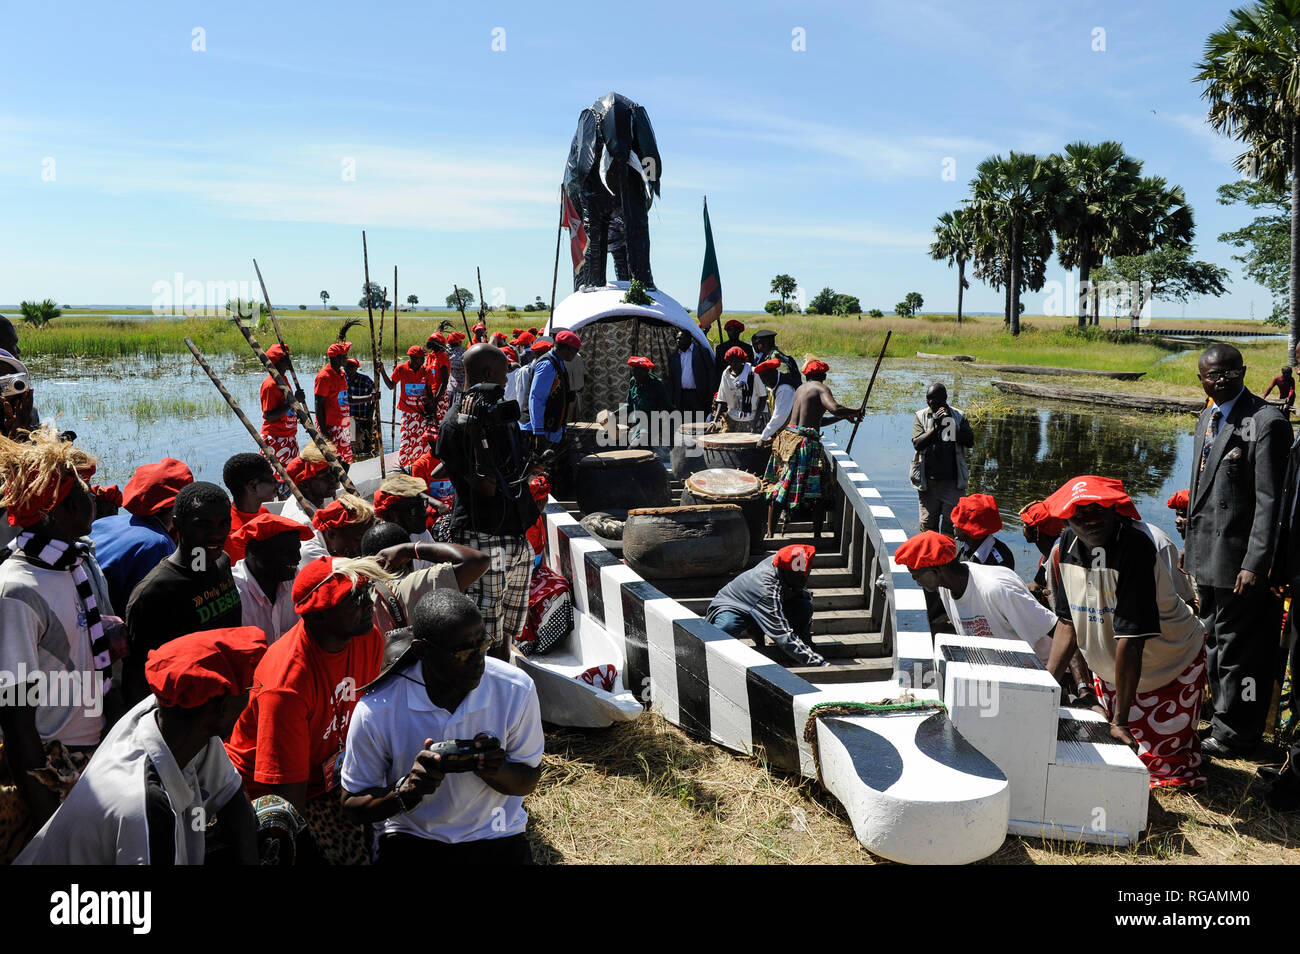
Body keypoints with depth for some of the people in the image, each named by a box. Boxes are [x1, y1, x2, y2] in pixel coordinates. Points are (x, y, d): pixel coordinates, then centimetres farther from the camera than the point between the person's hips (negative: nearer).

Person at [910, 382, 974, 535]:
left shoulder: (958, 416, 5)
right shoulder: (921, 416, 4)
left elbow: (970, 441, -5)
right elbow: (917, 444, -8)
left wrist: (950, 426, -16)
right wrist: (936, 427, -19)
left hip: (952, 480, 0)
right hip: (928, 480, 0)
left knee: (951, 522, 0)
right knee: (927, 523, 5)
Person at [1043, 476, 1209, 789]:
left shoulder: (1135, 546, -32)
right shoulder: (1065, 548, -11)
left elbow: (1130, 638, -32)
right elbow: (1068, 621, -2)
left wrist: (1120, 721, -30)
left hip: (1170, 666, -5)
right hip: (1108, 668, 6)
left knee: (1164, 765, -1)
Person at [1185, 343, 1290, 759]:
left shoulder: (1266, 422, -14)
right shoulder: (1208, 418, 13)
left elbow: (1270, 501, -18)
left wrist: (1255, 564, -21)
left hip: (1239, 562, -8)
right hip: (1208, 557, 8)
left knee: (1238, 647, 2)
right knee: (1215, 641, 19)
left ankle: (1235, 734, 16)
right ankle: (1222, 718, 34)